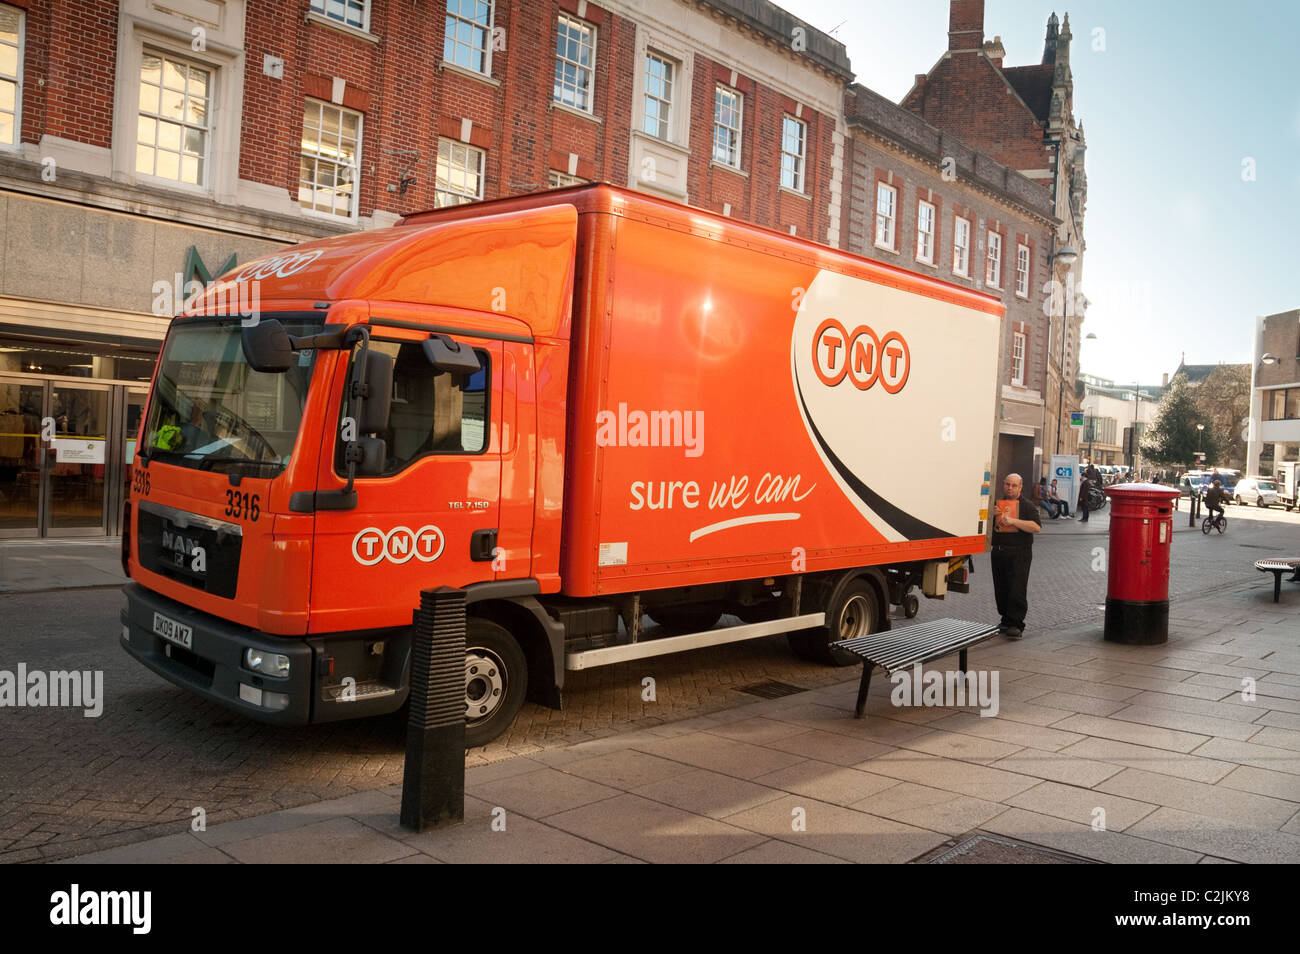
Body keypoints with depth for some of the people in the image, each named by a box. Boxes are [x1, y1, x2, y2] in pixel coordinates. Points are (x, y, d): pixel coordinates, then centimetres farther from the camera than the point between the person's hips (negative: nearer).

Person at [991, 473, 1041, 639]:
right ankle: (1006, 621, 19)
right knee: (1001, 590, 7)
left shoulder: (1027, 505, 4)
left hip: (1019, 553, -5)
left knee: (1017, 590, -10)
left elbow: (1036, 527, -11)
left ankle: (1016, 625, -9)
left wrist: (1013, 521, -19)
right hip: (998, 552, 5)